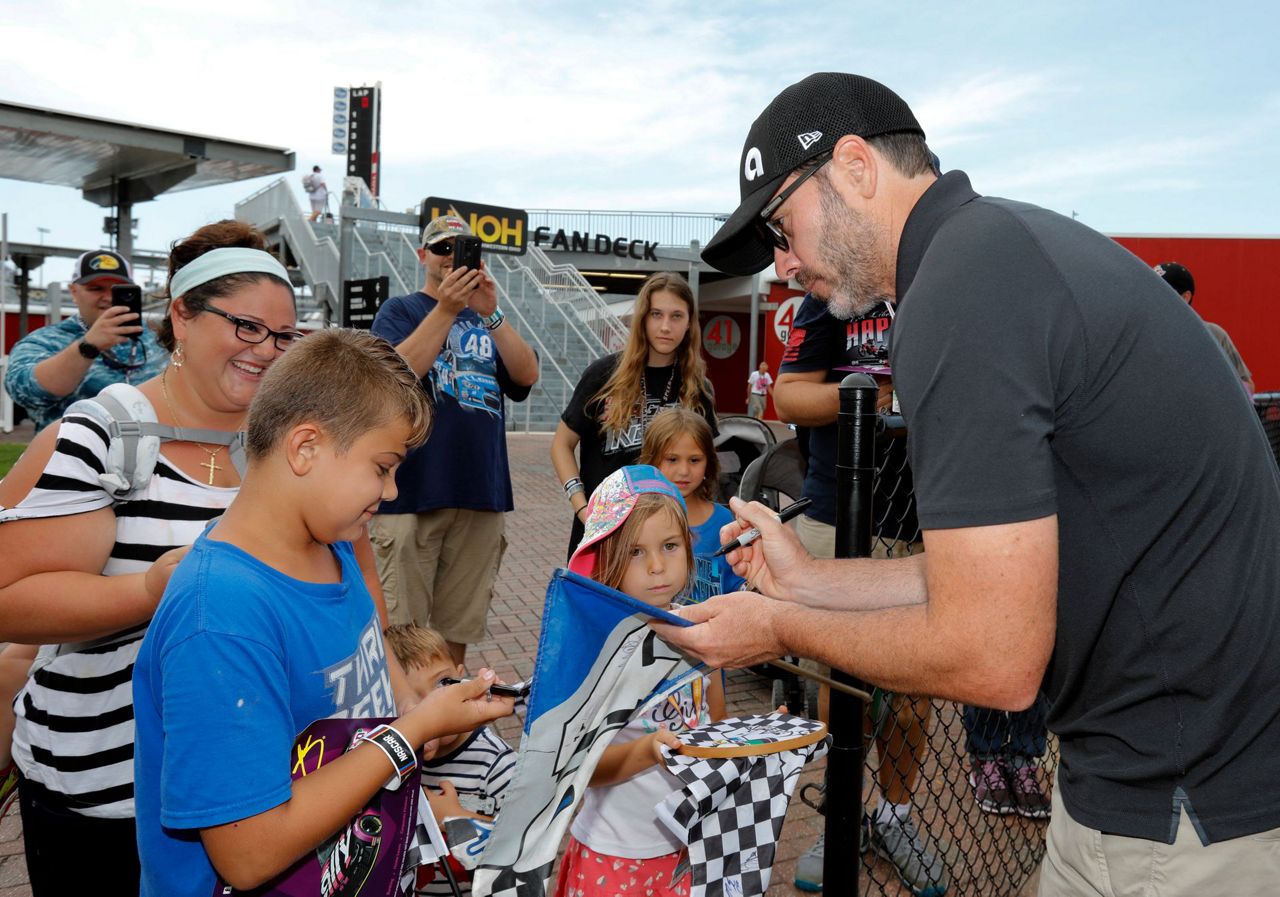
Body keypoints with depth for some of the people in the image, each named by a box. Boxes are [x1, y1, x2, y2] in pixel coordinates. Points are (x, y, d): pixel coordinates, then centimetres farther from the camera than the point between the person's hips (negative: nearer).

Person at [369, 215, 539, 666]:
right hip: (413, 491, -4)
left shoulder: (489, 319, 16)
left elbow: (527, 376, -1)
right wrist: (446, 309, -20)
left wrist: (490, 313, -13)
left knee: (460, 626, 13)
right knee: (400, 629, -2)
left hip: (481, 493, 4)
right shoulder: (401, 310, 6)